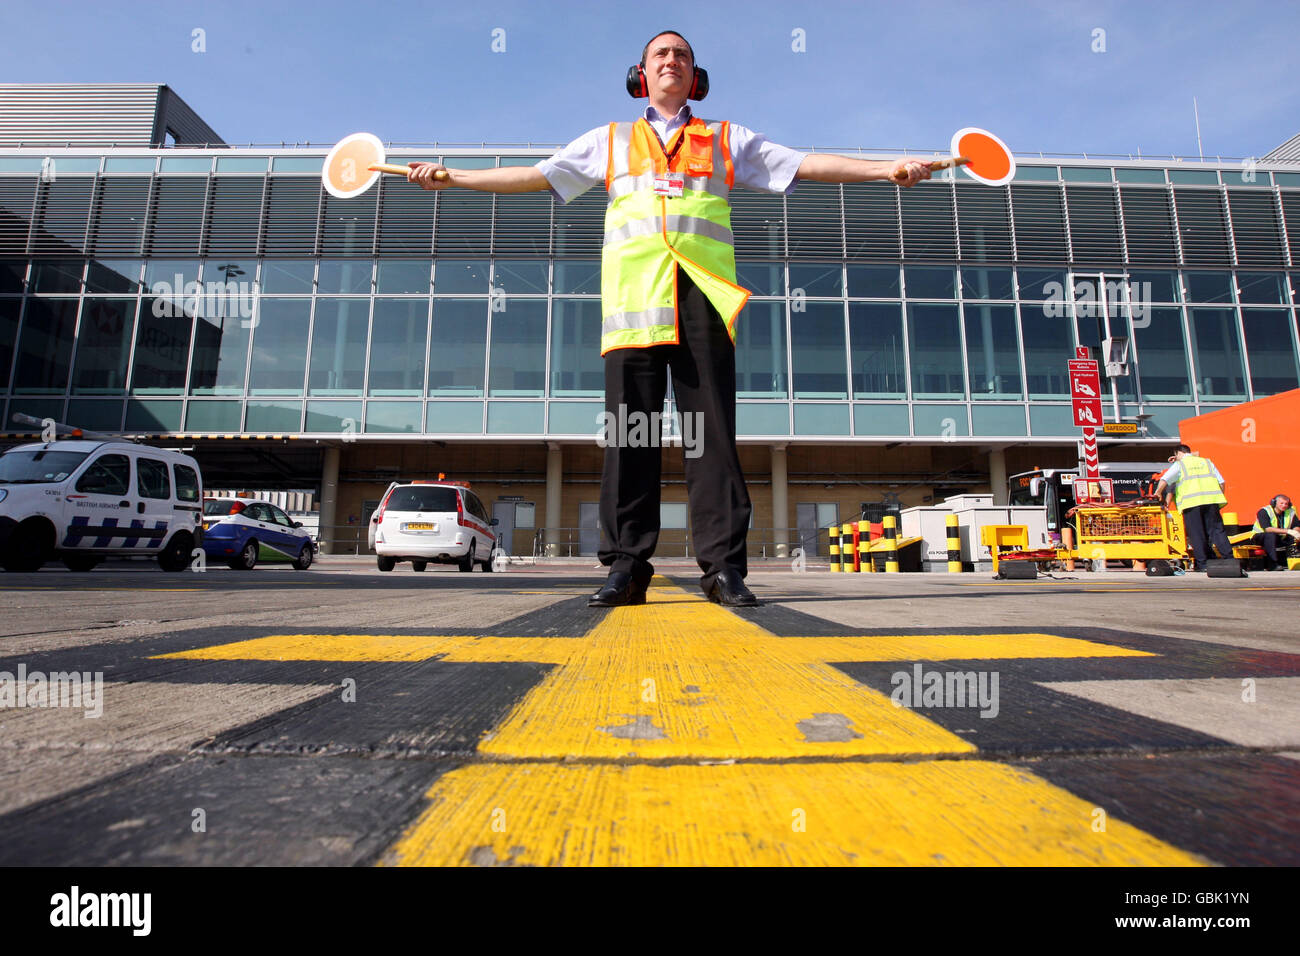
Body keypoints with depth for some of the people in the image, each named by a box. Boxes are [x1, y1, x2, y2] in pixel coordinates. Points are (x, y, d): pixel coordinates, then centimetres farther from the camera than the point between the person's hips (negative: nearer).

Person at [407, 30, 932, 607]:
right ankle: (626, 565, -4)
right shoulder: (609, 141, 28)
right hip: (633, 288, 1)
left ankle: (723, 565, -7)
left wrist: (885, 168, 10)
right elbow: (536, 176, 25)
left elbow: (804, 164, 20)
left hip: (705, 289, 0)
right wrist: (451, 177, 19)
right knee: (629, 426, -8)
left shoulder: (727, 141, 27)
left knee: (711, 427, -9)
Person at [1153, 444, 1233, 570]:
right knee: (1217, 530, 7)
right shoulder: (1207, 462, 21)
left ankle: (1202, 563, 0)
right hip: (1211, 500, 4)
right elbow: (1221, 482, 15)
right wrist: (1218, 497, 22)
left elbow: (1164, 480, -7)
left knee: (1196, 534, 0)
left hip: (1191, 502, -4)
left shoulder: (1179, 464, 8)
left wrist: (1158, 492, 6)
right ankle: (1229, 559, 3)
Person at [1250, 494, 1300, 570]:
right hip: (1259, 537, -6)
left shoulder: (1290, 512, 4)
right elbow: (1267, 529, -28)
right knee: (1270, 535, -36)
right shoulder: (1264, 512, -16)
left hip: (1279, 539, 6)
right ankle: (1272, 564, -39)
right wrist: (1288, 531, -32)